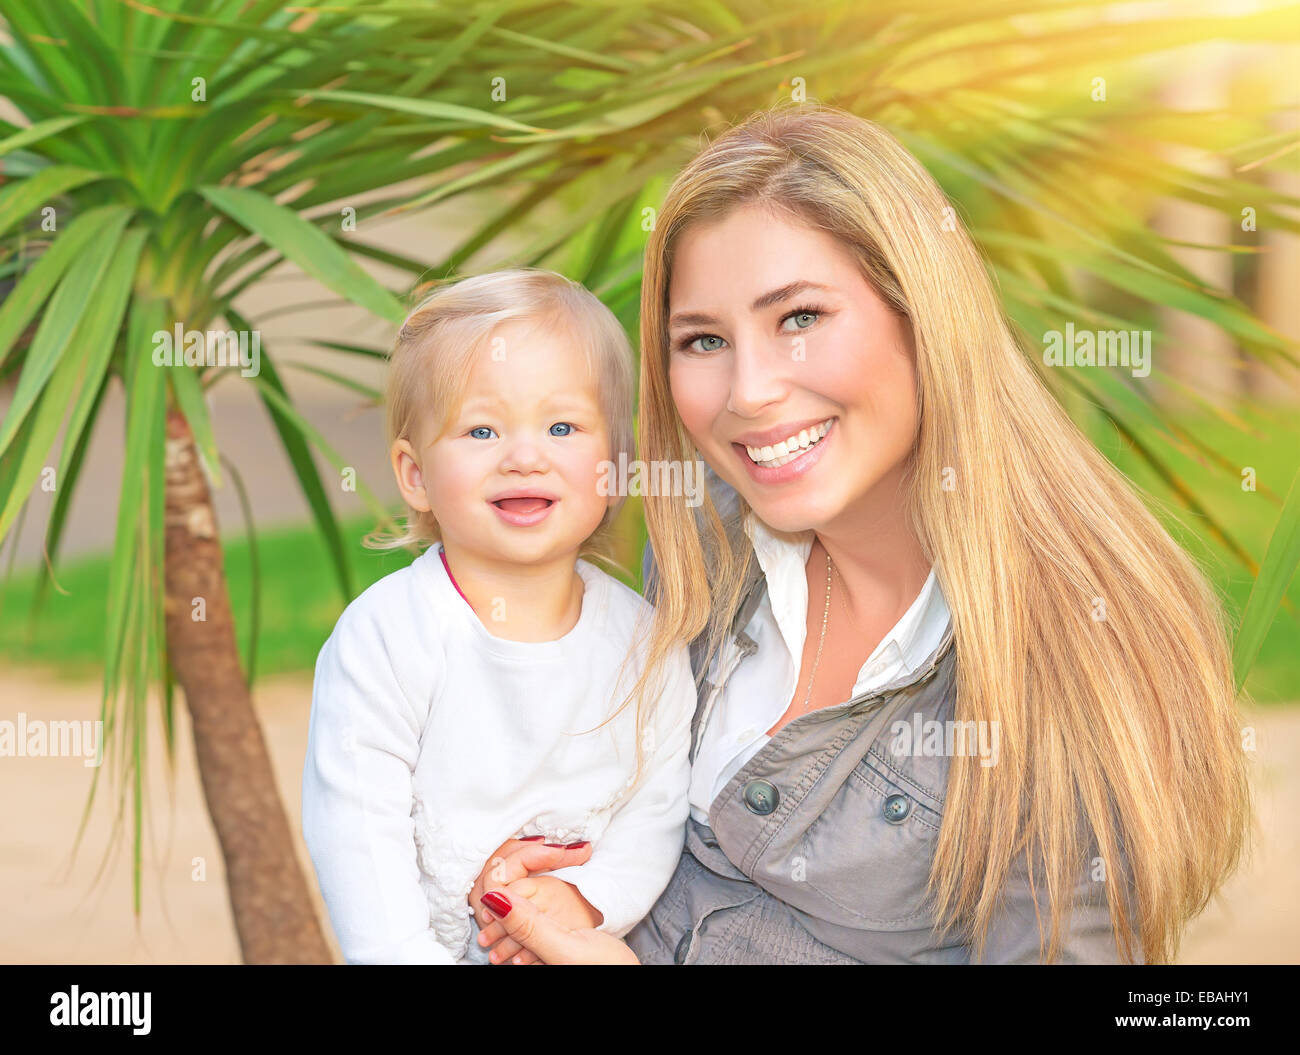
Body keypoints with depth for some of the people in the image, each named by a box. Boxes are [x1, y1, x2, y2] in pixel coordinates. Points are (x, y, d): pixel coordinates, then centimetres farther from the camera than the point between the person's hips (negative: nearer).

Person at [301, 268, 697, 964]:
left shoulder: (642, 638, -3)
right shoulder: (383, 638, -14)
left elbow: (658, 803, -1)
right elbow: (355, 831, -15)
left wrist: (589, 900, -15)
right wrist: (411, 955, -19)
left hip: (594, 947, 2)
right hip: (431, 945, -2)